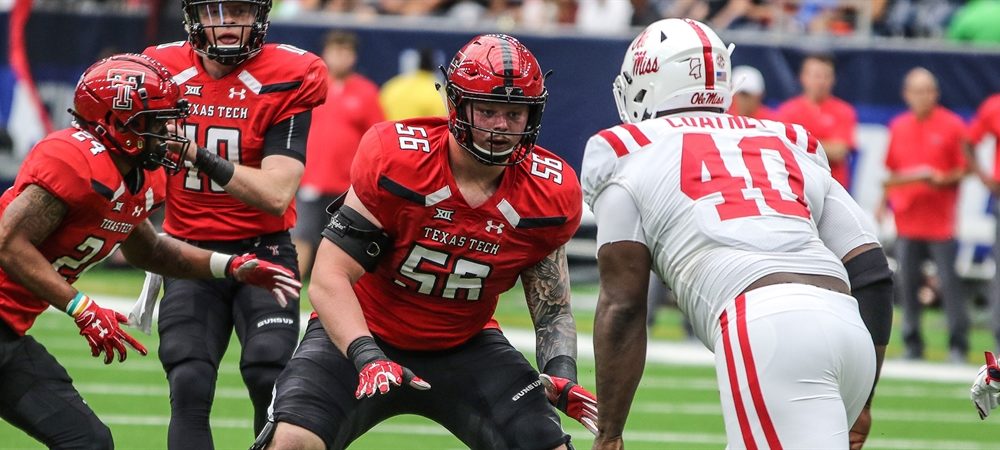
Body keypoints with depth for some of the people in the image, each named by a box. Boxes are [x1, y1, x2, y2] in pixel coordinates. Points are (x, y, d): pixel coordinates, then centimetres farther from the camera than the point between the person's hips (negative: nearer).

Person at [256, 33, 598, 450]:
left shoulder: (550, 193, -10)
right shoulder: (394, 161, -22)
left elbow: (554, 310, 1)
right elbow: (330, 279, -21)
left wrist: (562, 376, -19)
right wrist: (367, 358, -35)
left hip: (465, 347, 3)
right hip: (362, 334, -3)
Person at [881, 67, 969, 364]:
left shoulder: (952, 125, -2)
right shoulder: (898, 127, 11)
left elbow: (963, 170, -1)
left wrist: (942, 179, -18)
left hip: (941, 220, -4)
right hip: (906, 217, 4)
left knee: (949, 281, -6)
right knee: (907, 283, 4)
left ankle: (958, 347, -2)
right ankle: (912, 346, 11)